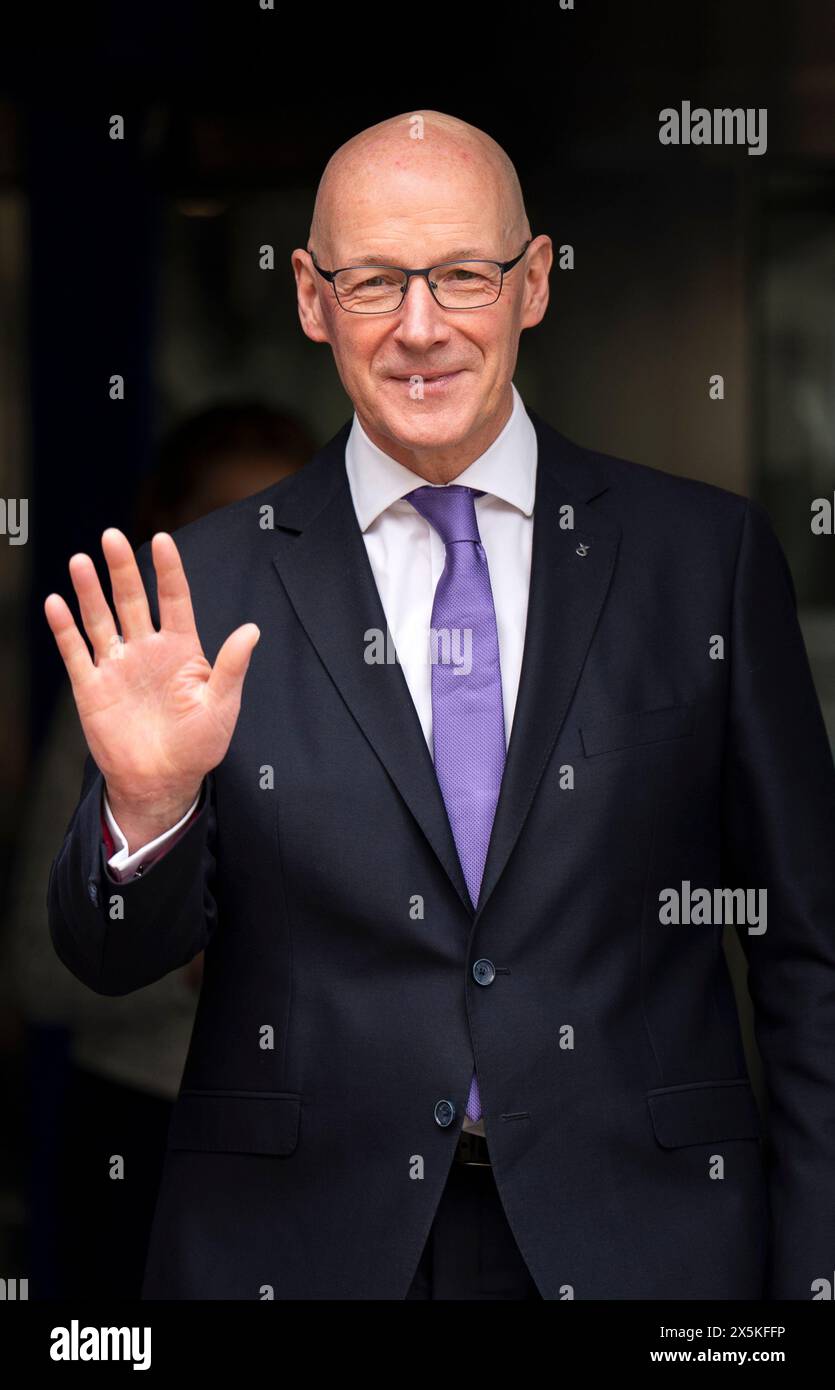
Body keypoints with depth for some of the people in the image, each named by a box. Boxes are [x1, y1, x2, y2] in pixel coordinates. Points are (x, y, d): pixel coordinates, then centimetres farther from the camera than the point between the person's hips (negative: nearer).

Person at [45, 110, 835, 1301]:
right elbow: (114, 958, 0)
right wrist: (146, 800, -21)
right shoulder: (208, 585, 0)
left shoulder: (706, 554, 0)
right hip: (301, 1244, 0)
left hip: (635, 1242, 0)